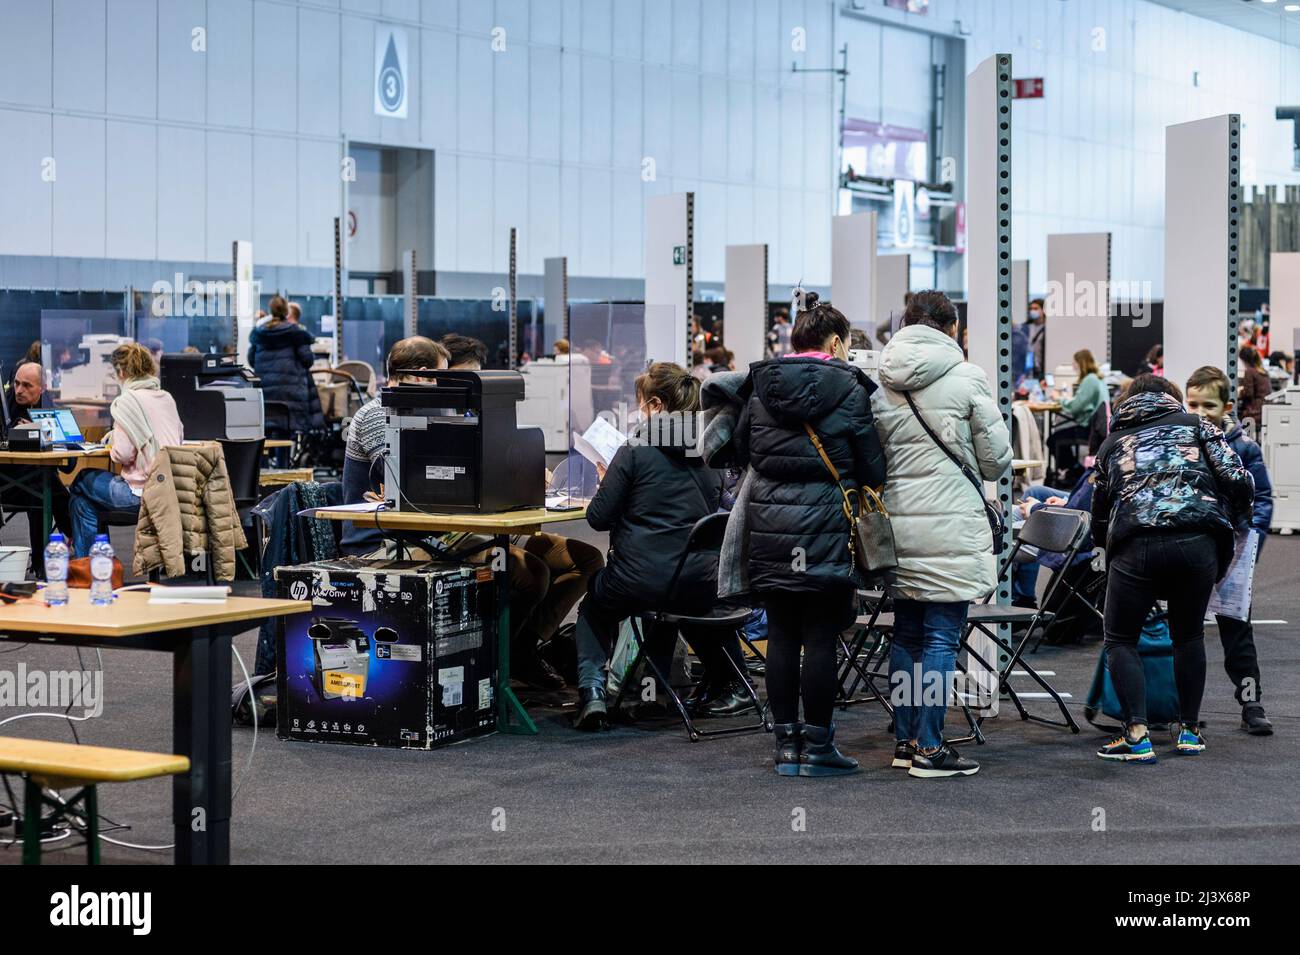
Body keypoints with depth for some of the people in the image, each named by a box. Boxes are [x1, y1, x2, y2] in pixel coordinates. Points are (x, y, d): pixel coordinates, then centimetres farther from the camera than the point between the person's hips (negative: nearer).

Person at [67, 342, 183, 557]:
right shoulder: (166, 398, 11)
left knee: (81, 483, 16)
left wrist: (112, 448, 8)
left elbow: (123, 454, -16)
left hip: (143, 491, -8)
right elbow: (180, 439, 21)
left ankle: (84, 561, 22)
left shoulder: (127, 401, -11)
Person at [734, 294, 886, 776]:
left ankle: (786, 743, 13)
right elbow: (872, 466, -2)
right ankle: (817, 745, 5)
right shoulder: (848, 389, -5)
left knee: (781, 636, 9)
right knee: (820, 638, 1)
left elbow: (740, 451, 16)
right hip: (825, 526, -4)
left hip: (769, 524, 4)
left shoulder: (761, 386, 7)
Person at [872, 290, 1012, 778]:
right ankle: (929, 748, -2)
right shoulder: (966, 378, -6)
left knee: (906, 632, 13)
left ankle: (904, 740, 18)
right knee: (942, 636, -2)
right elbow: (997, 461, -3)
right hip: (950, 527, -5)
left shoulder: (880, 382, 6)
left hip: (899, 523, 5)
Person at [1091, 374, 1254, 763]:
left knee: (1120, 640, 11)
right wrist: (1231, 522, 24)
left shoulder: (1111, 443, 24)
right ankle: (1190, 730, 24)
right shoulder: (1195, 424, 19)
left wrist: (1108, 541, 44)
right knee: (1189, 636, 20)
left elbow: (1099, 519, 26)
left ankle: (1137, 735, -2)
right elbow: (1238, 480, 7)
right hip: (1200, 540, 1)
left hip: (1137, 545, -1)